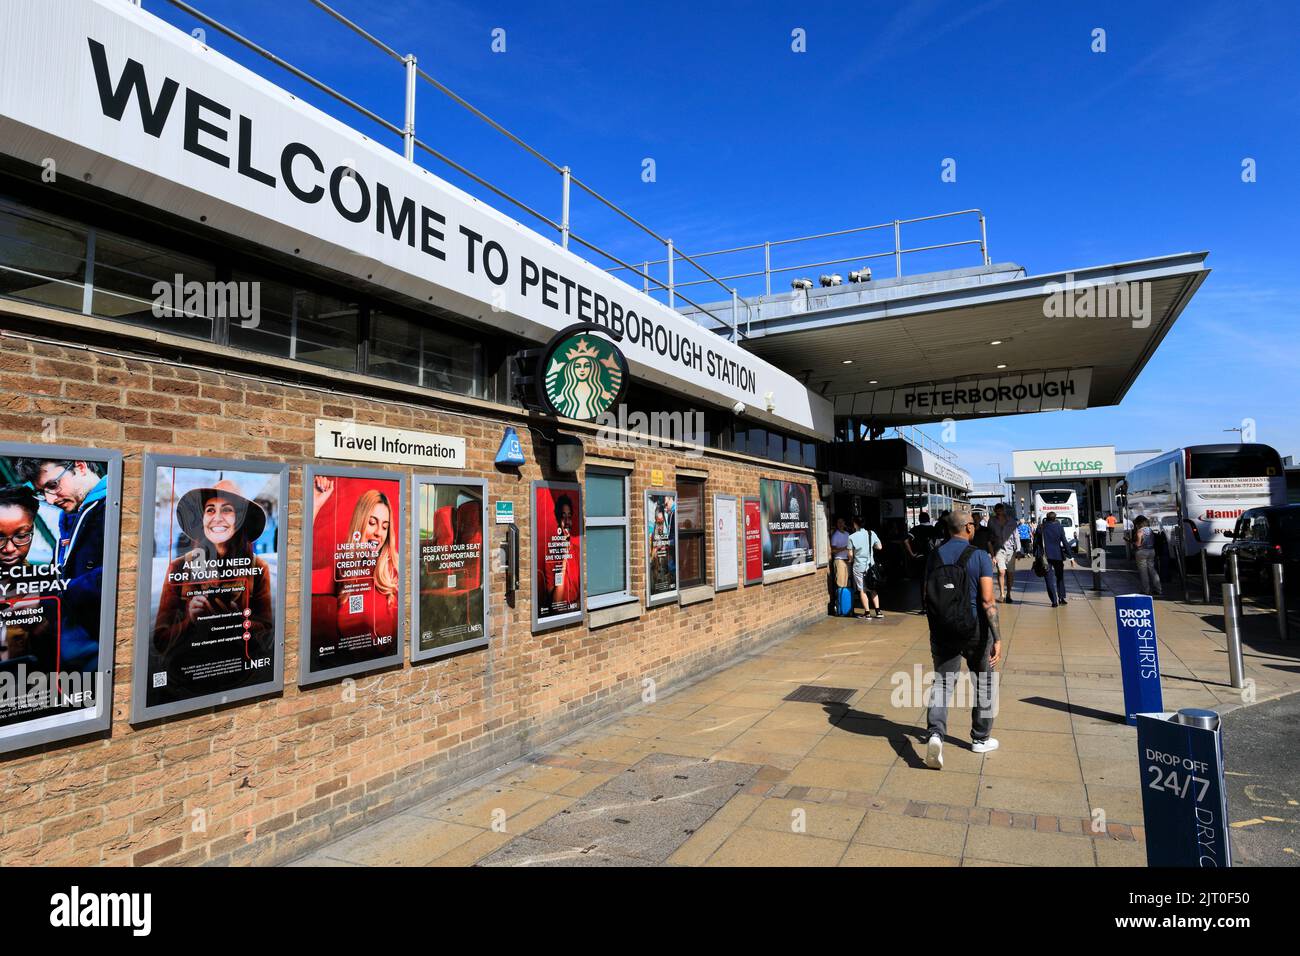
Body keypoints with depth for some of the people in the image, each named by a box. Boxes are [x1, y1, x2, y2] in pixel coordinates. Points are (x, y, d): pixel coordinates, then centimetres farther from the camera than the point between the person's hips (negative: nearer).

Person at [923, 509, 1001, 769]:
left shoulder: (934, 556, 2)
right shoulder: (979, 556, -11)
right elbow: (987, 600, -17)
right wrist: (997, 639, -14)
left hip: (942, 631, 3)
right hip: (974, 630, -2)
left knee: (941, 682, 7)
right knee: (984, 682, 18)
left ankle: (934, 733, -15)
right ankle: (981, 738, 29)